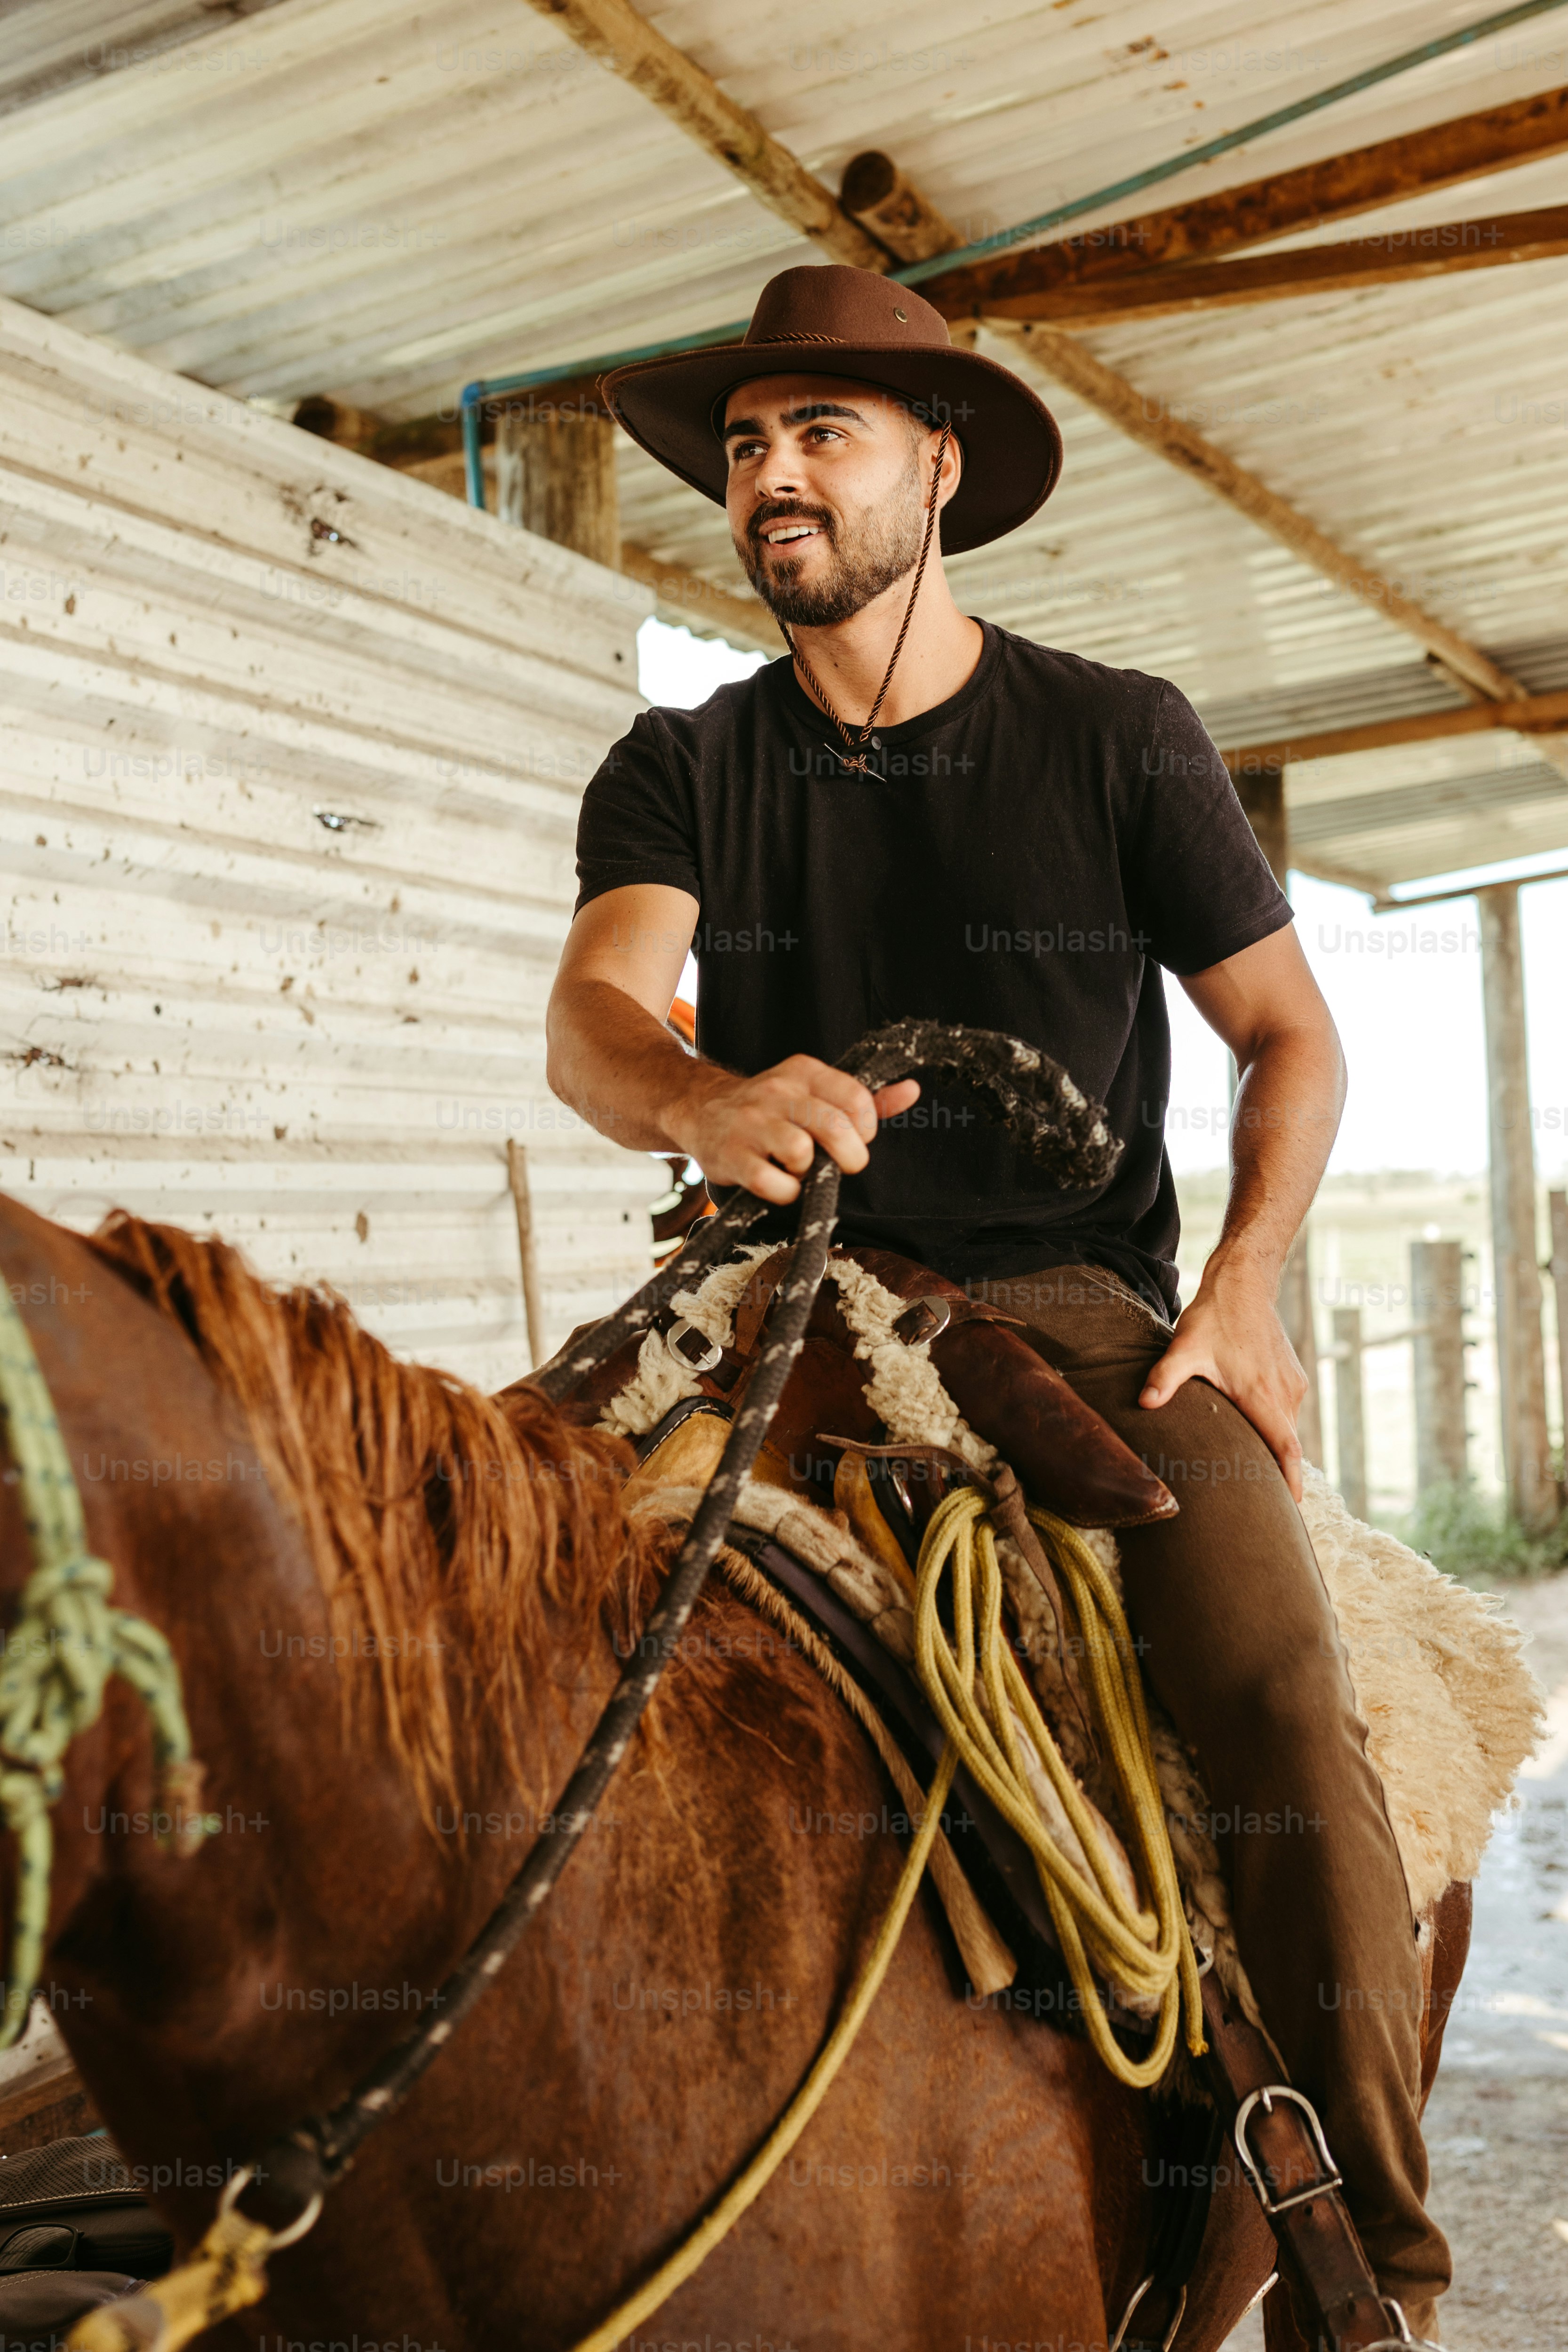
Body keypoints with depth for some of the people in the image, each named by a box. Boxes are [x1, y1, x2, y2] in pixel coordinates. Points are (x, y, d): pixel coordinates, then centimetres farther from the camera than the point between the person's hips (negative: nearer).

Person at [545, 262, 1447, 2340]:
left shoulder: (1119, 739, 7)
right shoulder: (681, 772, 10)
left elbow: (1291, 1033, 9)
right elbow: (590, 1013, -8)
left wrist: (1247, 1278, -9)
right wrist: (703, 1102, -33)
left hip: (1081, 1308, -1)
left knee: (1282, 1697, -25)